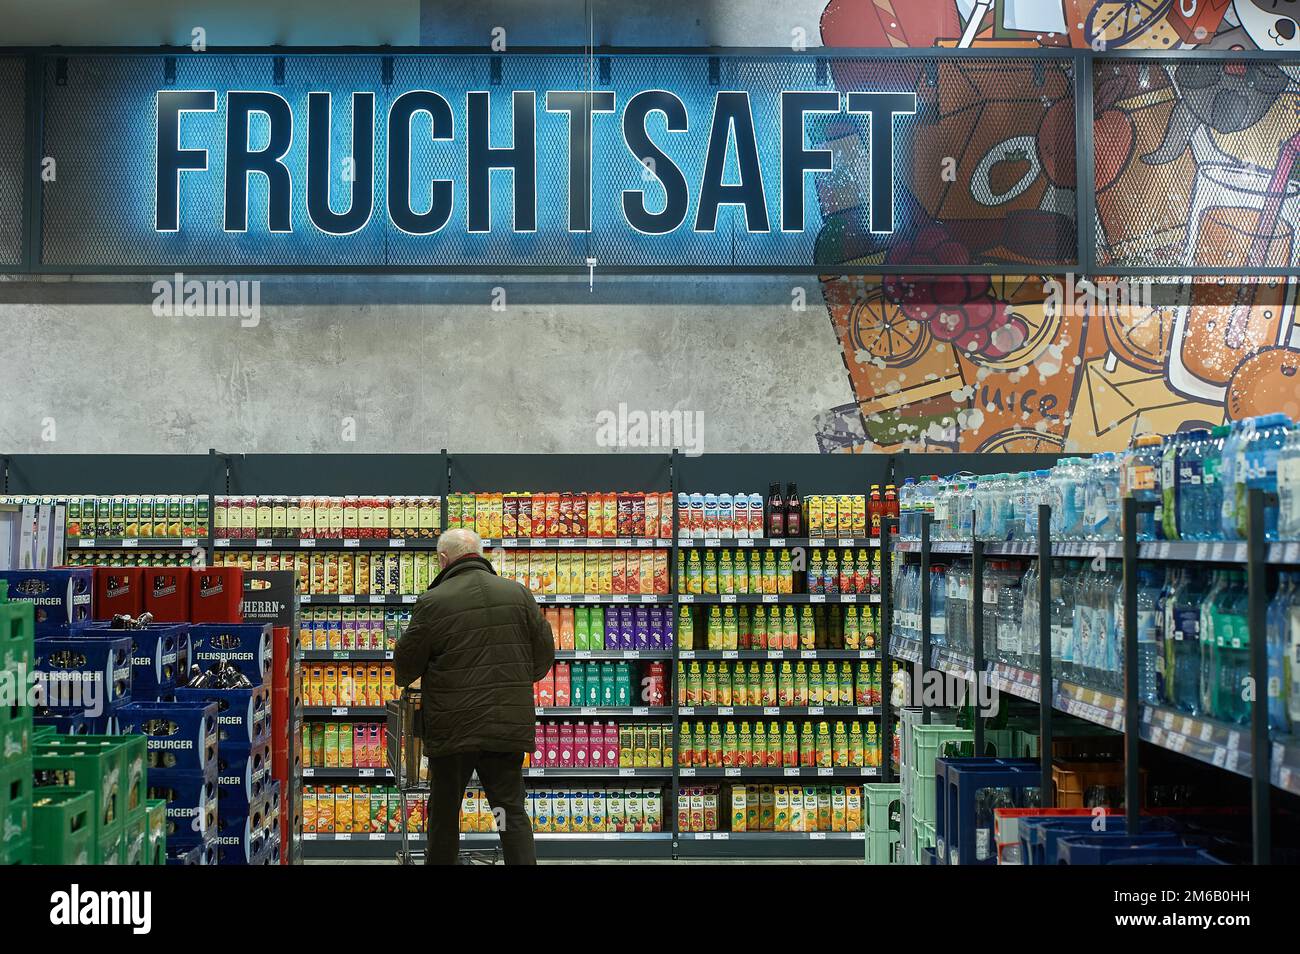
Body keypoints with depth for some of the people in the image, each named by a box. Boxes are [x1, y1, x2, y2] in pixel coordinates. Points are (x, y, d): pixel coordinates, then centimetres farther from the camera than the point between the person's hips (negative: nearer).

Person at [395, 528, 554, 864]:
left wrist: (405, 680, 24)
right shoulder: (519, 594, 2)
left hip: (453, 729, -2)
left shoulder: (433, 602, -8)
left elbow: (405, 666, 0)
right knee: (512, 811, 6)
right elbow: (544, 656, 8)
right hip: (510, 725, 2)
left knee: (444, 812, 13)